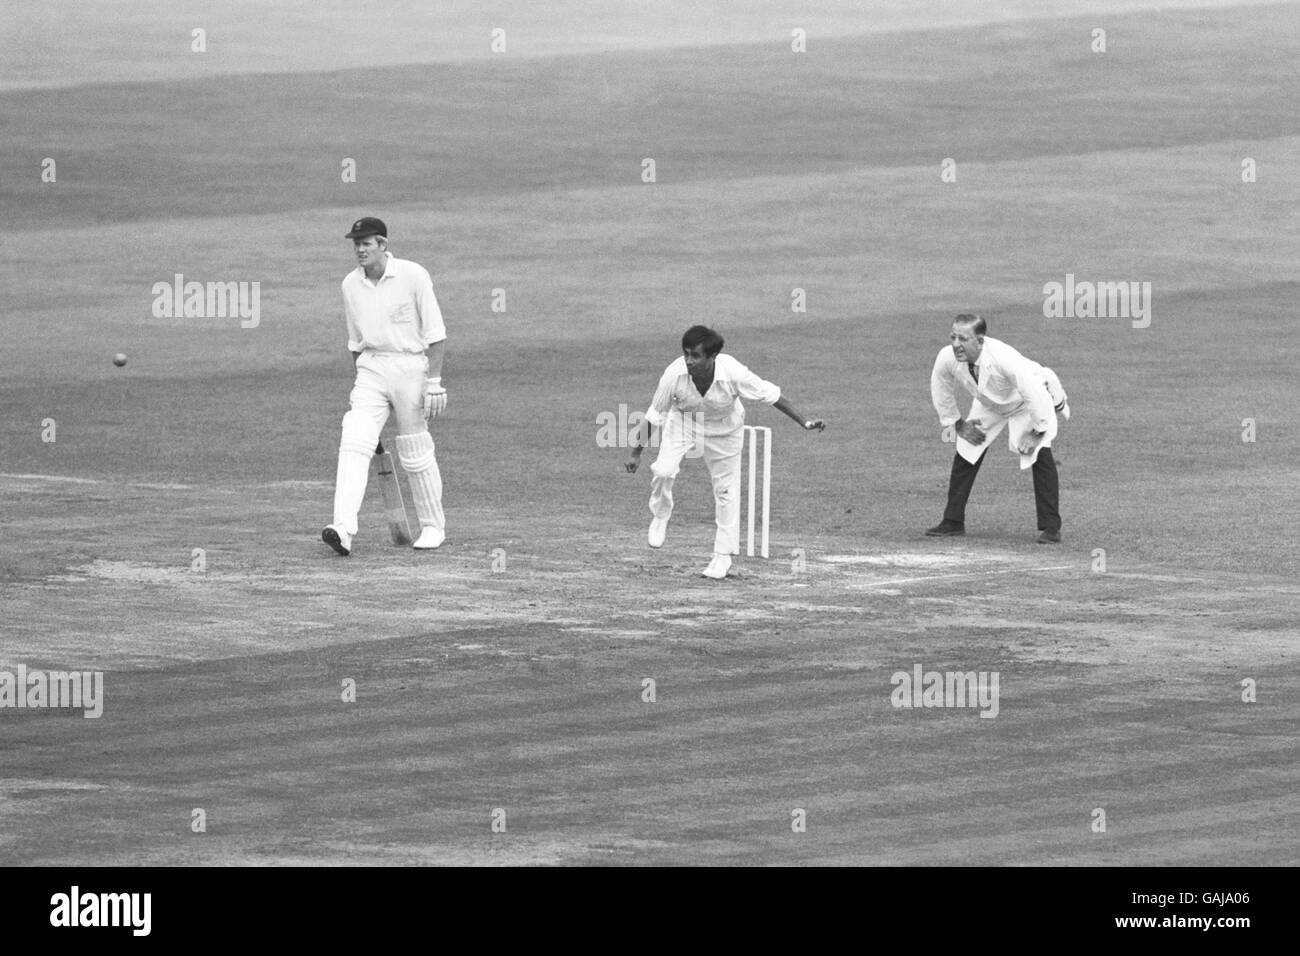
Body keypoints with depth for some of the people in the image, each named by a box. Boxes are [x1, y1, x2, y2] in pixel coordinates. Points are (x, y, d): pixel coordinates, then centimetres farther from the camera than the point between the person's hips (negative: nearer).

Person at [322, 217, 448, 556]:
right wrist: (358, 384, 18)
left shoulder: (413, 276, -9)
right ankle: (344, 529, -26)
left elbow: (435, 333, -8)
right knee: (354, 443, -15)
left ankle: (433, 527, 22)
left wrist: (434, 381, -15)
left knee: (416, 455, 2)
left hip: (410, 365, -4)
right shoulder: (351, 285, 7)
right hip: (371, 370, 4)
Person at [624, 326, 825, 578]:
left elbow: (770, 394, -21)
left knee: (726, 490, 5)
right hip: (683, 421, 0)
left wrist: (803, 422, -20)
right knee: (663, 470, -21)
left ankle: (723, 555, 23)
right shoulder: (674, 375, -31)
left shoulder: (734, 374, -35)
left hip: (724, 429, 0)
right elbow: (654, 416, -17)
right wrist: (636, 452, -10)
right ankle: (660, 517, 12)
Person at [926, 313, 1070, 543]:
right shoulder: (947, 359, -29)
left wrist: (1036, 432, -29)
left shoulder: (1004, 358, -44)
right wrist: (957, 424, -1)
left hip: (1027, 401, -5)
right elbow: (941, 394, -5)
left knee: (1040, 454, -19)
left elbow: (1035, 395, -36)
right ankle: (952, 522, 10)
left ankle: (1050, 527, -13)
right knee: (965, 452, -2)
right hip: (988, 405, 5)